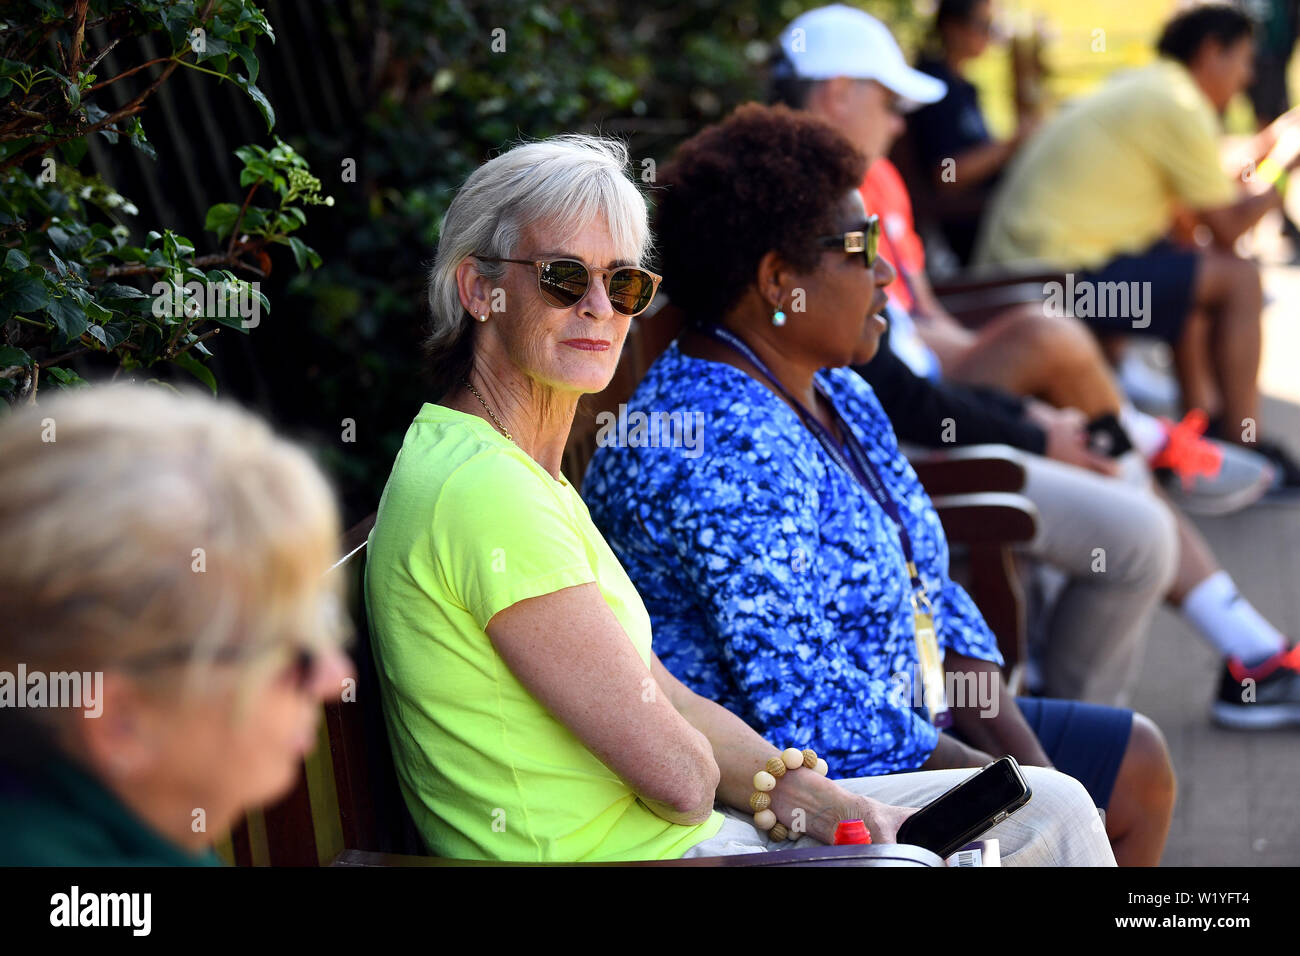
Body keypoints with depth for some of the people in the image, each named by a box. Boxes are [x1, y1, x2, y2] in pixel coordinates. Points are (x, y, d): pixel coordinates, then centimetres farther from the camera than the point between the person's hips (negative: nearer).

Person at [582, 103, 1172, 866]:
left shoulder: (838, 395, 7)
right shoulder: (729, 454, -25)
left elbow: (931, 594, 13)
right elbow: (812, 716, -28)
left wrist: (1021, 752, -1)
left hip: (902, 730, 10)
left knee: (1138, 764, 13)